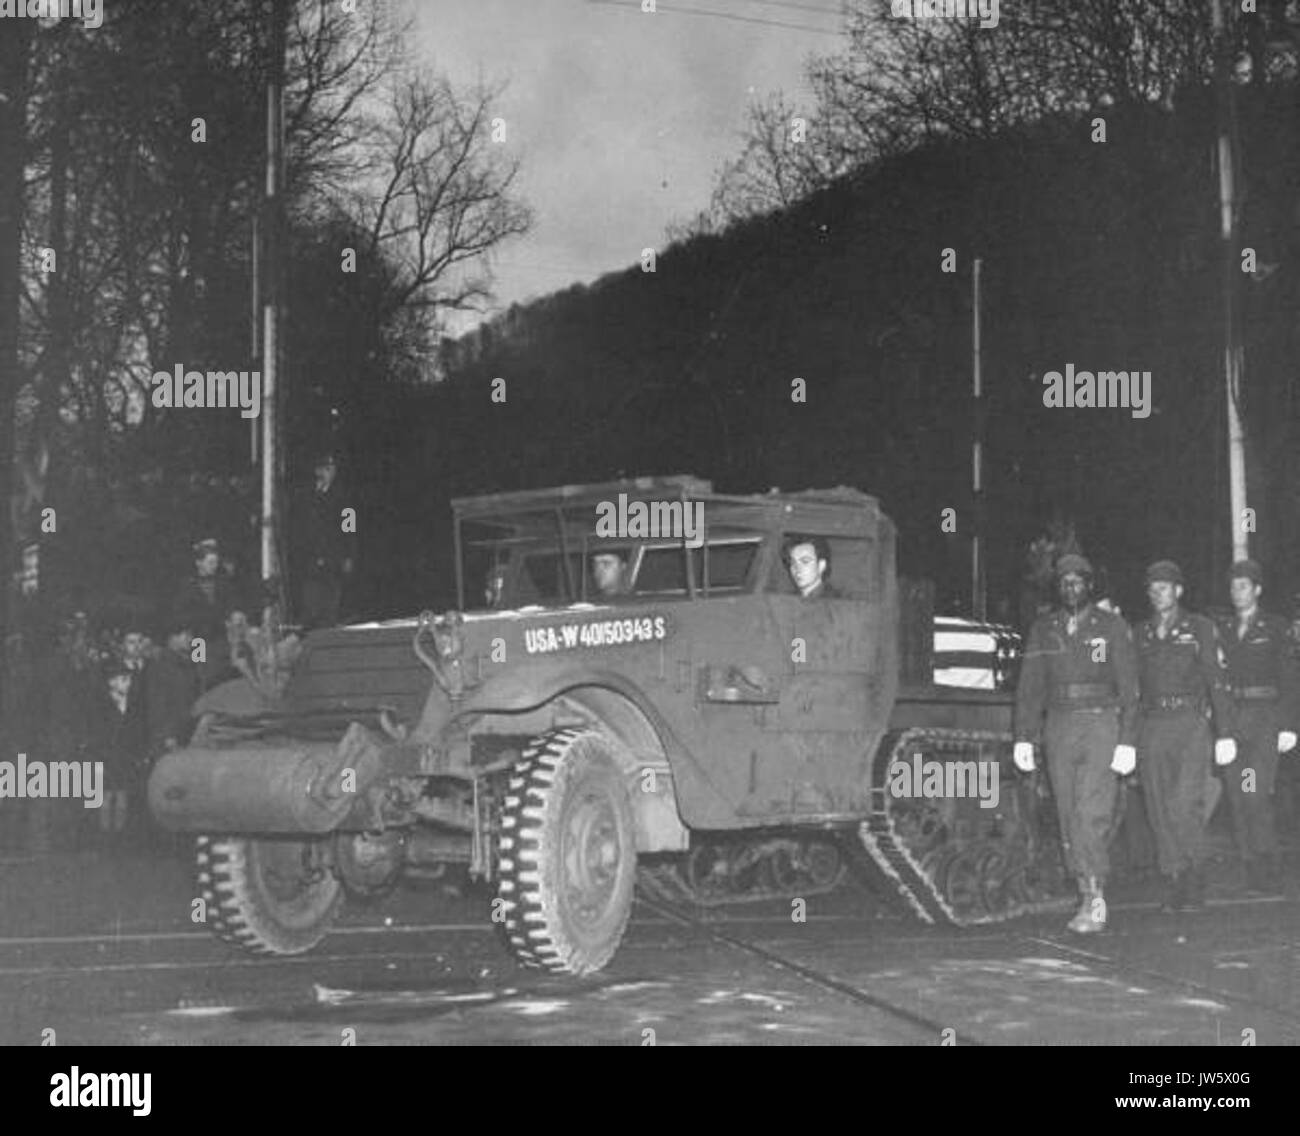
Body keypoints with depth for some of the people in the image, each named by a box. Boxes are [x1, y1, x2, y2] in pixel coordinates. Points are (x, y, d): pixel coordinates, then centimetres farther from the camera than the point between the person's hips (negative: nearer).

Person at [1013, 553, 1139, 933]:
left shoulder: (1112, 627, 1)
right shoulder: (1043, 630, 10)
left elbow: (1128, 687, -1)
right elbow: (1029, 687, 10)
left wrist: (1127, 742, -9)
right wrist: (1023, 738, 3)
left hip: (1101, 726, -4)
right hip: (1059, 727, 4)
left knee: (1091, 815, -15)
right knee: (1070, 820, 4)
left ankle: (1095, 901, -13)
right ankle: (1089, 897, 11)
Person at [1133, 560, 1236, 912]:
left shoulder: (1199, 628, 6)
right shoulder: (1139, 634, 15)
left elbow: (1217, 681, 3)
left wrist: (1225, 733, -4)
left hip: (1190, 723, -3)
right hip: (1151, 726, 3)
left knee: (1186, 806, -13)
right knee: (1160, 811, 1)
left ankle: (1193, 884, -1)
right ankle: (1174, 886, 7)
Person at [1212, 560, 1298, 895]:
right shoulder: (1221, 629, 14)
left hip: (1264, 718, -4)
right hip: (1229, 716, 4)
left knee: (1257, 795, -14)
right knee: (1236, 796, 1)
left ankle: (1266, 872, -9)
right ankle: (1250, 873, 6)